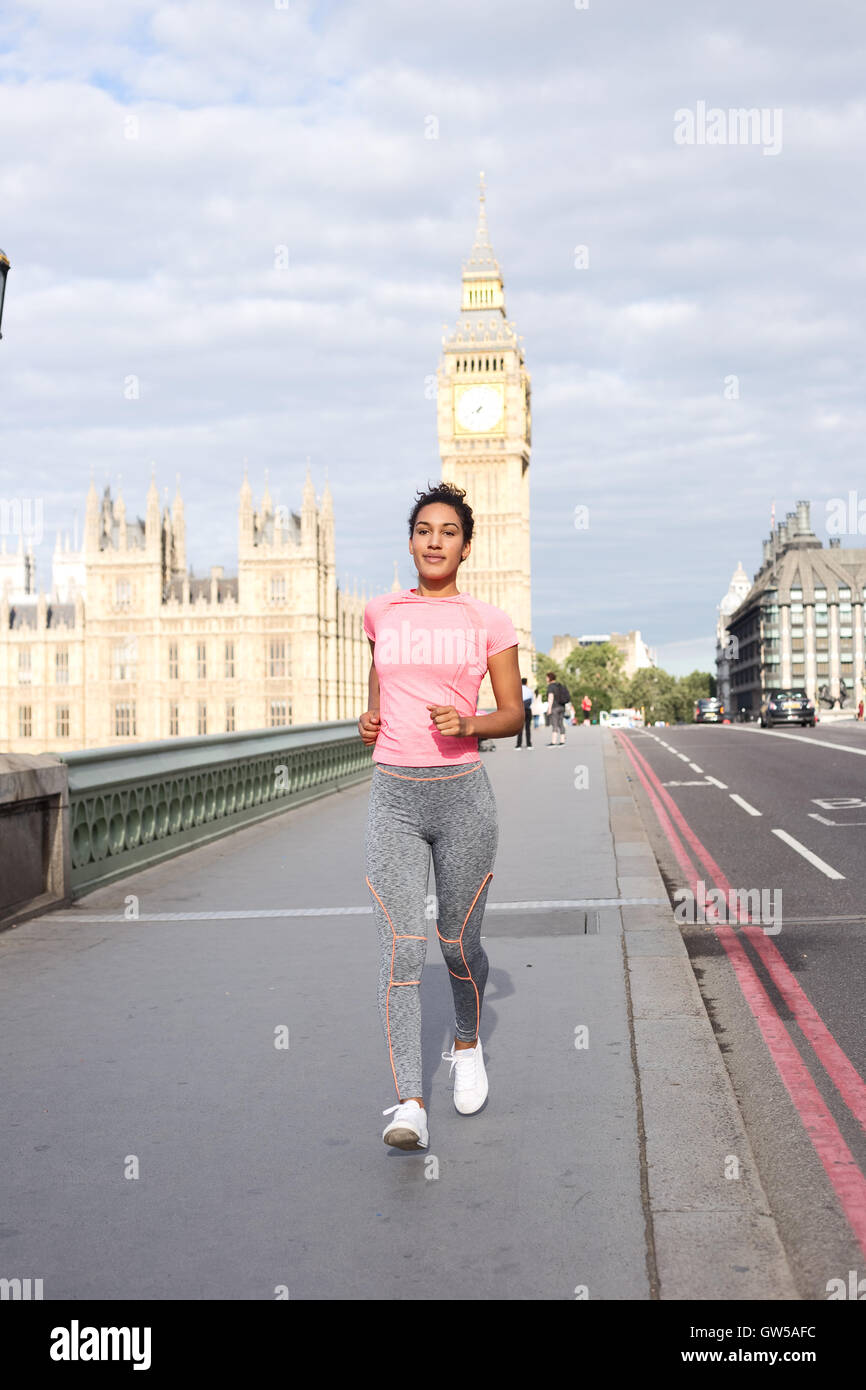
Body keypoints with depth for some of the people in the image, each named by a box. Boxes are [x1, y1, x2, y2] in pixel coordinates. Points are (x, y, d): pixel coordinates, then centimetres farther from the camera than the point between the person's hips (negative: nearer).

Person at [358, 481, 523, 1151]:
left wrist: (469, 724, -15)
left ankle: (467, 1043, 40)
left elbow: (514, 714, 5)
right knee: (401, 948, -10)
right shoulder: (381, 612, 9)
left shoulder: (488, 622, 2)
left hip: (463, 794, -1)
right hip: (394, 798, 1)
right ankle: (410, 1103, -10)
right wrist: (371, 718, 6)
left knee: (460, 943, 10)